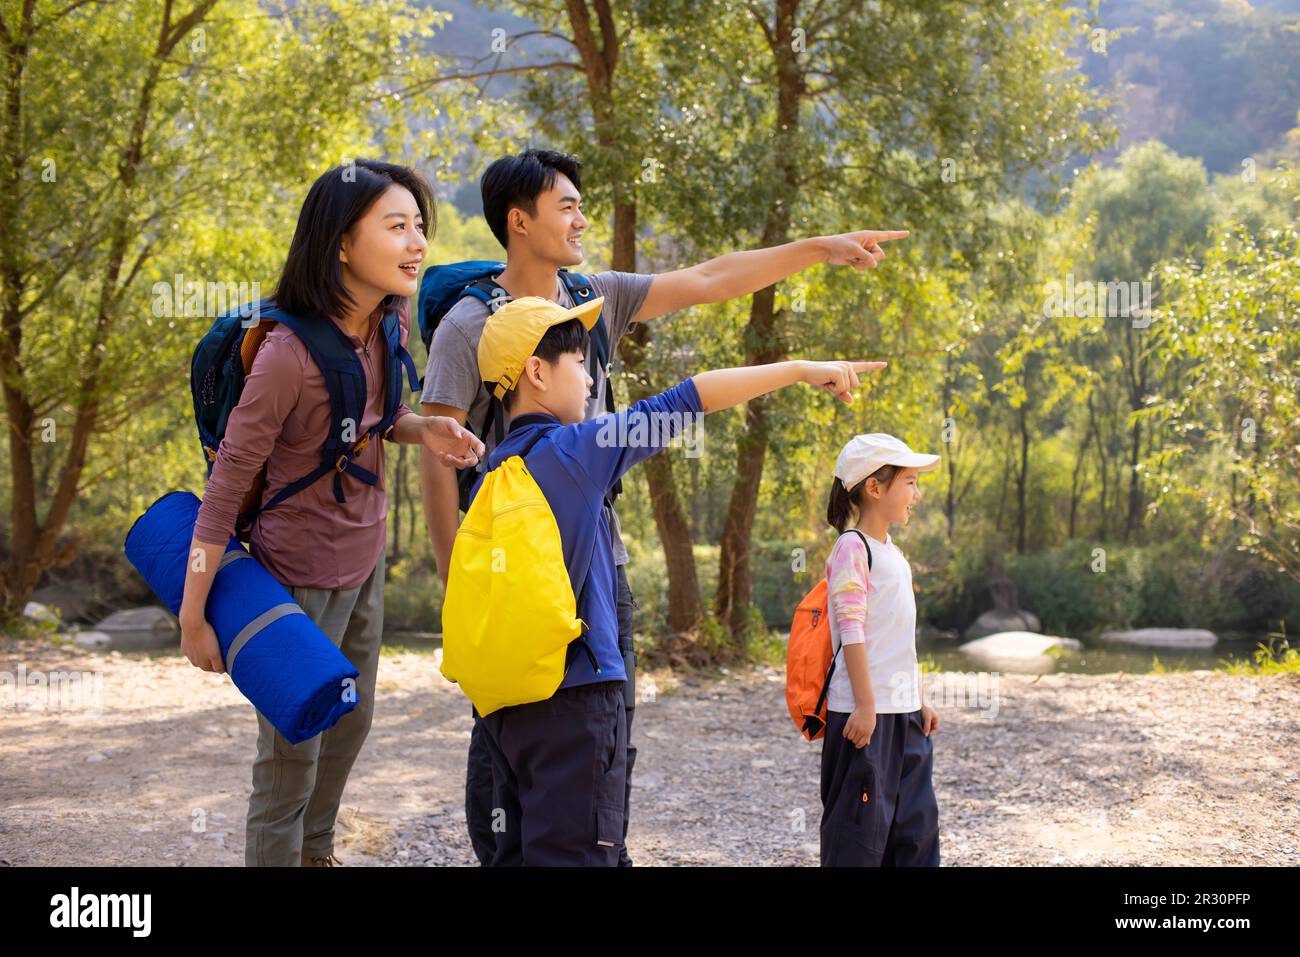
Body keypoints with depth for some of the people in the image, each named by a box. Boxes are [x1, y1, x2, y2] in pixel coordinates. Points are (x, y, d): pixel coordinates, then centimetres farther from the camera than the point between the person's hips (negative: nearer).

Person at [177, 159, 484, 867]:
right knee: (292, 758, 4)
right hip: (302, 574, -8)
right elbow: (227, 484, -22)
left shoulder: (391, 314, -6)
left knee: (351, 720, 25)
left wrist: (425, 431, -11)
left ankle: (315, 851, 46)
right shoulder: (288, 352, -29)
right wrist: (193, 616, -17)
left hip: (364, 558, 8)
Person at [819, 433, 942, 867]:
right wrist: (866, 705, -20)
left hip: (904, 711, 9)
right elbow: (852, 632, -17)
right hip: (865, 710, -9)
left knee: (916, 820, 12)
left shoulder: (892, 552, 15)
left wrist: (920, 699, 19)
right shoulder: (853, 549, -12)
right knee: (860, 822, -2)